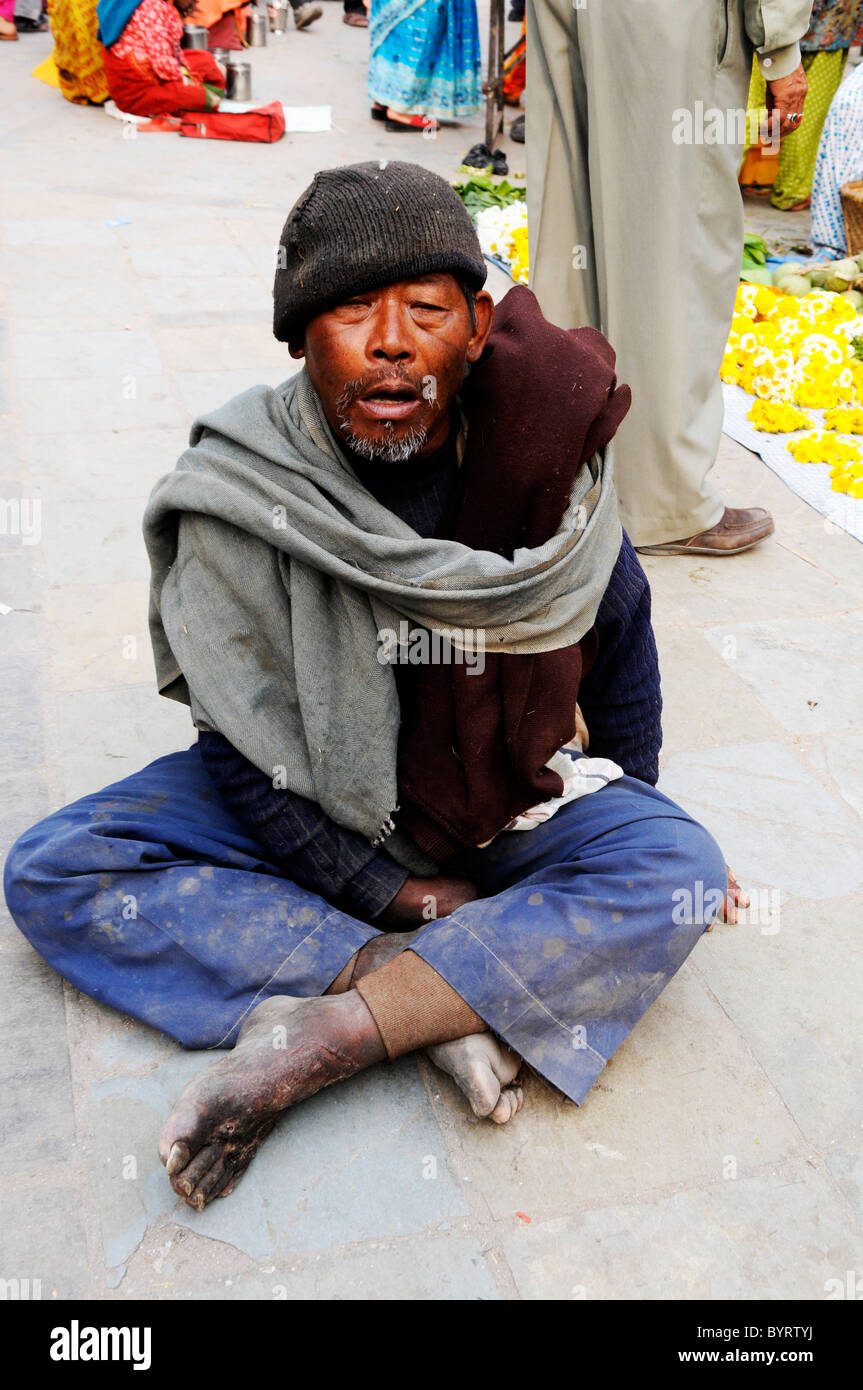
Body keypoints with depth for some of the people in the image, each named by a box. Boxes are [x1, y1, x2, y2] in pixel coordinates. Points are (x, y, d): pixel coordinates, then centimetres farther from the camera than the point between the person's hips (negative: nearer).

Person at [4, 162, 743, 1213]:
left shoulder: (543, 458, -16)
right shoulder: (240, 494, -21)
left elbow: (618, 632, 3)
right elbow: (247, 751, -15)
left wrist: (629, 813, 8)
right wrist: (387, 892, -15)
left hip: (506, 794, 1)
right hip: (307, 802, 0)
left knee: (680, 874, -26)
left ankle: (318, 1040, -29)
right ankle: (448, 995, -25)